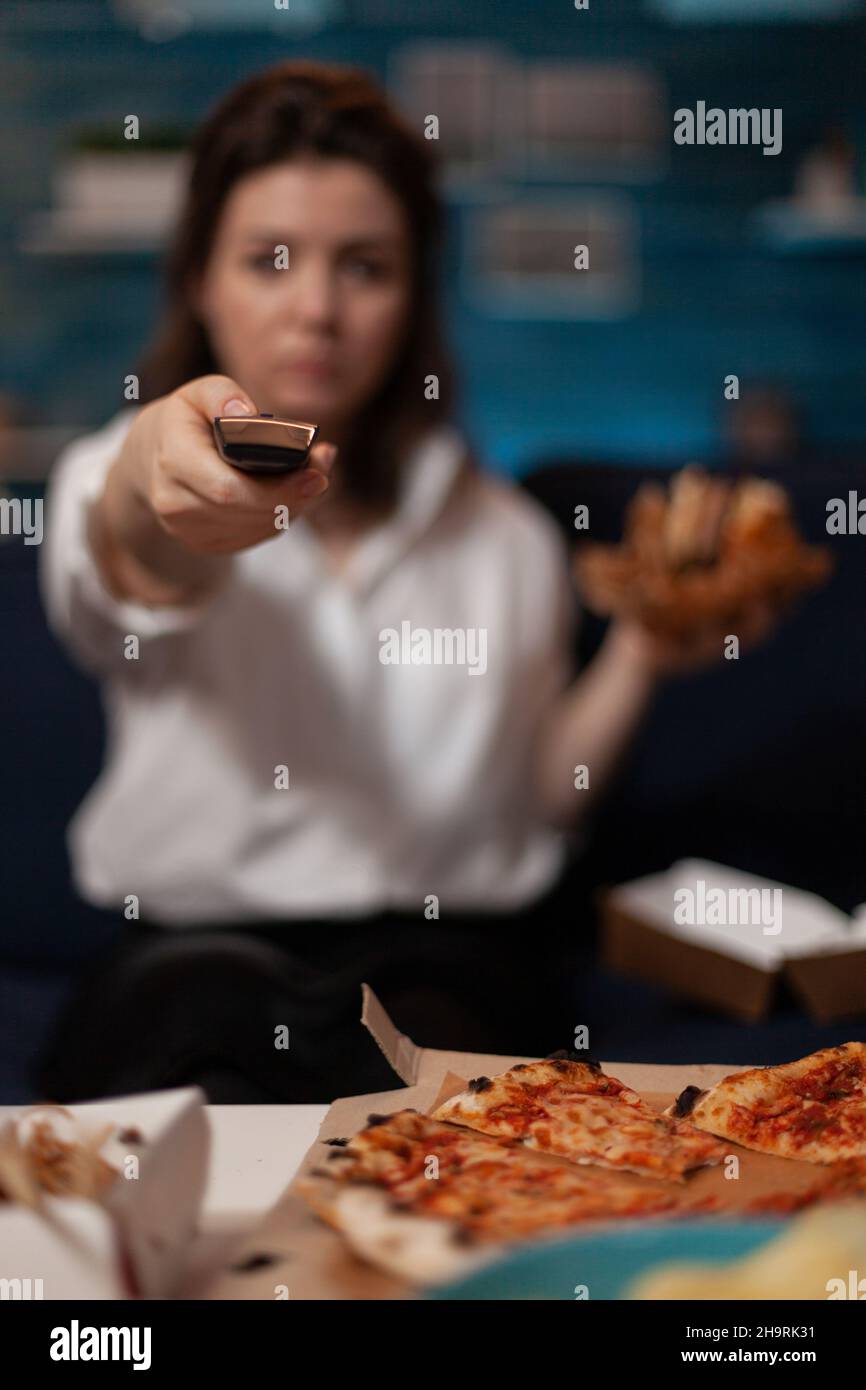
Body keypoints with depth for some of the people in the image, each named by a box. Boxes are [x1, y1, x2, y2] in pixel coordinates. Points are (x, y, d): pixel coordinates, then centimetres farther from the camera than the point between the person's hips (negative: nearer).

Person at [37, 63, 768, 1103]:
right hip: (197, 946, -1)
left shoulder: (507, 539, 14)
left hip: (441, 950, 2)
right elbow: (129, 562, -25)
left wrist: (638, 658, 4)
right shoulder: (117, 475, 2)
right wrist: (153, 474, -49)